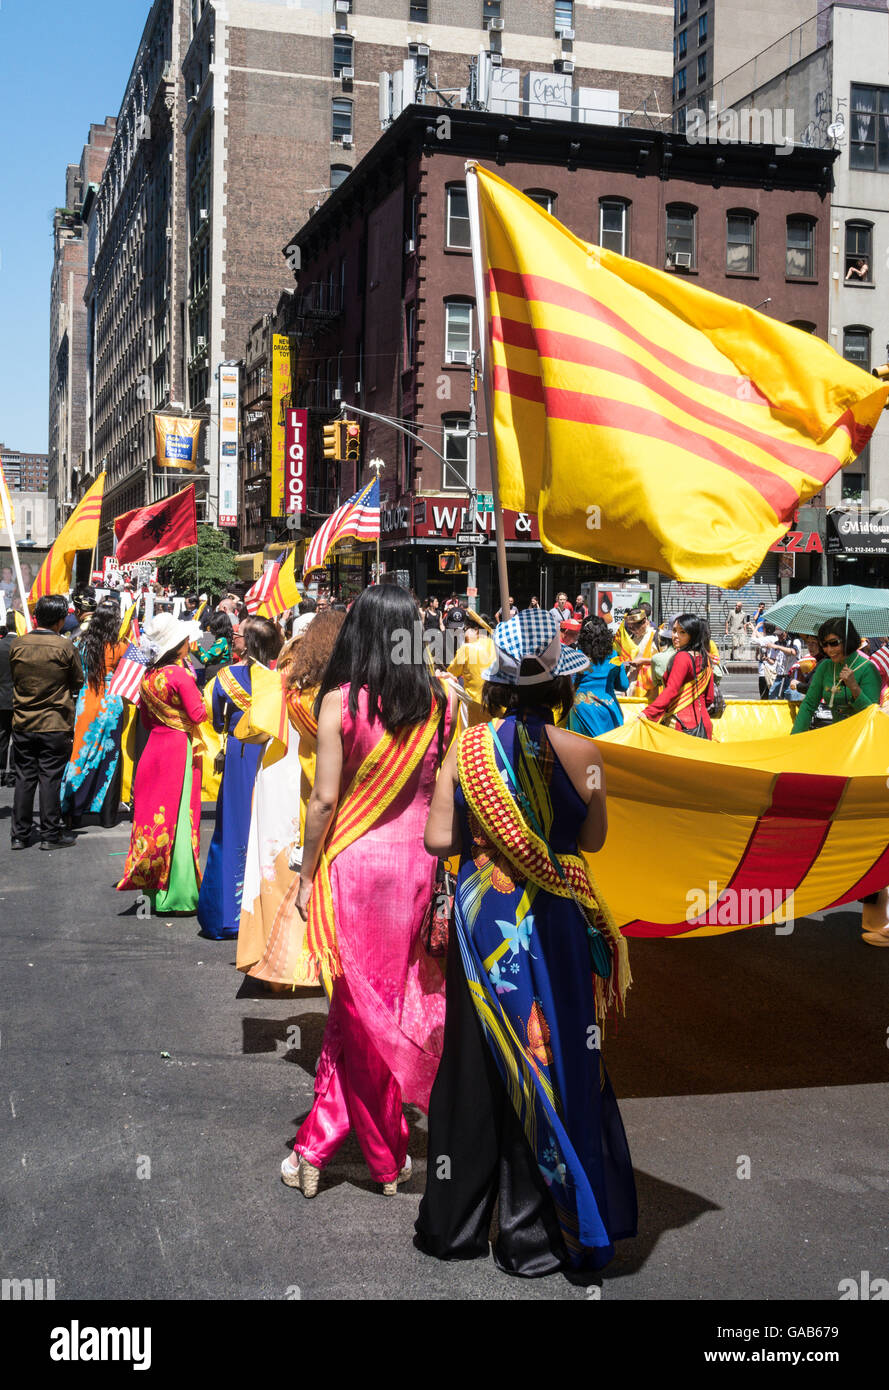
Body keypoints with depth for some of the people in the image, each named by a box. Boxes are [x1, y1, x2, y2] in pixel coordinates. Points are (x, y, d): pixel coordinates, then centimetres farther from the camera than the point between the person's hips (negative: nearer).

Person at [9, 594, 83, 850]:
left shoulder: (17, 644, -3)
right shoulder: (64, 646, -12)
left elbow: (14, 677, 11)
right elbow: (78, 682, 0)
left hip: (23, 723, 3)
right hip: (55, 725, -3)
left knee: (24, 778, 10)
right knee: (50, 779, 4)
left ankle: (19, 835, 15)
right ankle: (51, 835, 9)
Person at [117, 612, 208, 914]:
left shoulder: (148, 677, 7)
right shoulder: (181, 676, -15)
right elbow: (198, 714, -15)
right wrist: (194, 684, -1)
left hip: (154, 747, 7)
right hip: (180, 749, -7)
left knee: (153, 812, 11)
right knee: (178, 817, -3)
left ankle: (152, 887, 17)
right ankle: (177, 894, -1)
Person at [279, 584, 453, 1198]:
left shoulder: (340, 702, -10)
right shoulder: (439, 703, -1)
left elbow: (325, 799, -11)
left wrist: (307, 875, 0)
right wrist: (439, 865, 12)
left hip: (356, 864, -3)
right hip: (419, 864, 3)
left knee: (362, 1008, 9)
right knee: (386, 1003, 13)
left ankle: (388, 1157, 19)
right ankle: (318, 1145, 22)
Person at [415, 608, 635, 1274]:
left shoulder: (466, 750, -7)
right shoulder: (581, 752, -9)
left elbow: (439, 838, -8)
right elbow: (594, 838, 1)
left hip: (482, 916, 1)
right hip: (554, 922, -1)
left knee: (473, 1063, 13)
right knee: (548, 1064, 9)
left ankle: (453, 1225, 25)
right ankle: (536, 1236, 19)